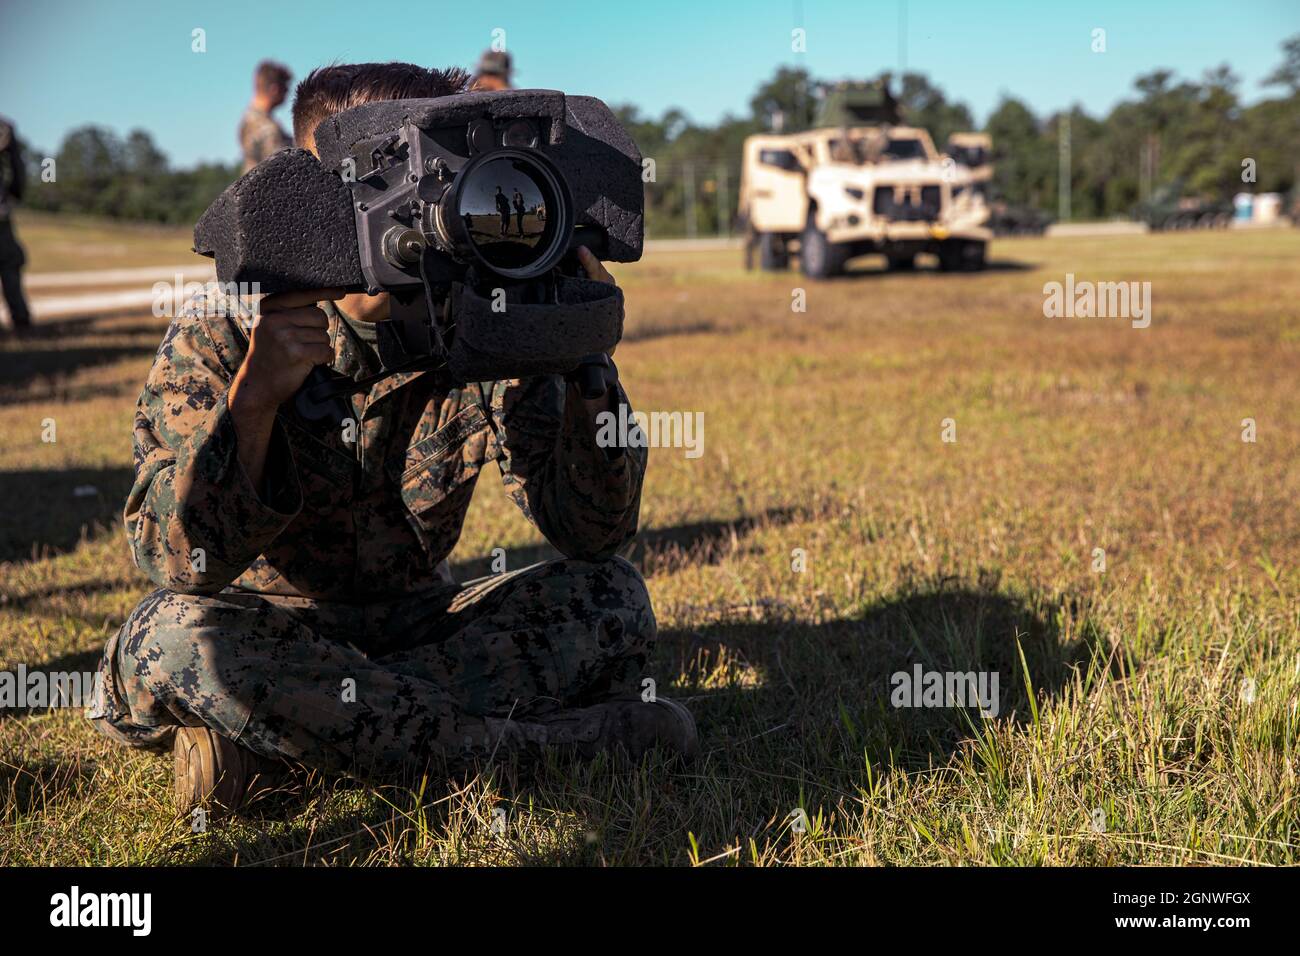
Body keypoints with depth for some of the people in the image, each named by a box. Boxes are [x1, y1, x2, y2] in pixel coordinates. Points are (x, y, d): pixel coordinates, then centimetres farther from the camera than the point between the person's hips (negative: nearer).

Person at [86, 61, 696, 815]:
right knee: (178, 636, -35)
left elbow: (590, 533, -14)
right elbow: (180, 561, -25)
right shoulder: (225, 331, -15)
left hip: (415, 620, 3)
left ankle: (268, 743, -24)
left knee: (612, 597, -17)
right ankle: (551, 744, -27)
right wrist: (254, 395, -39)